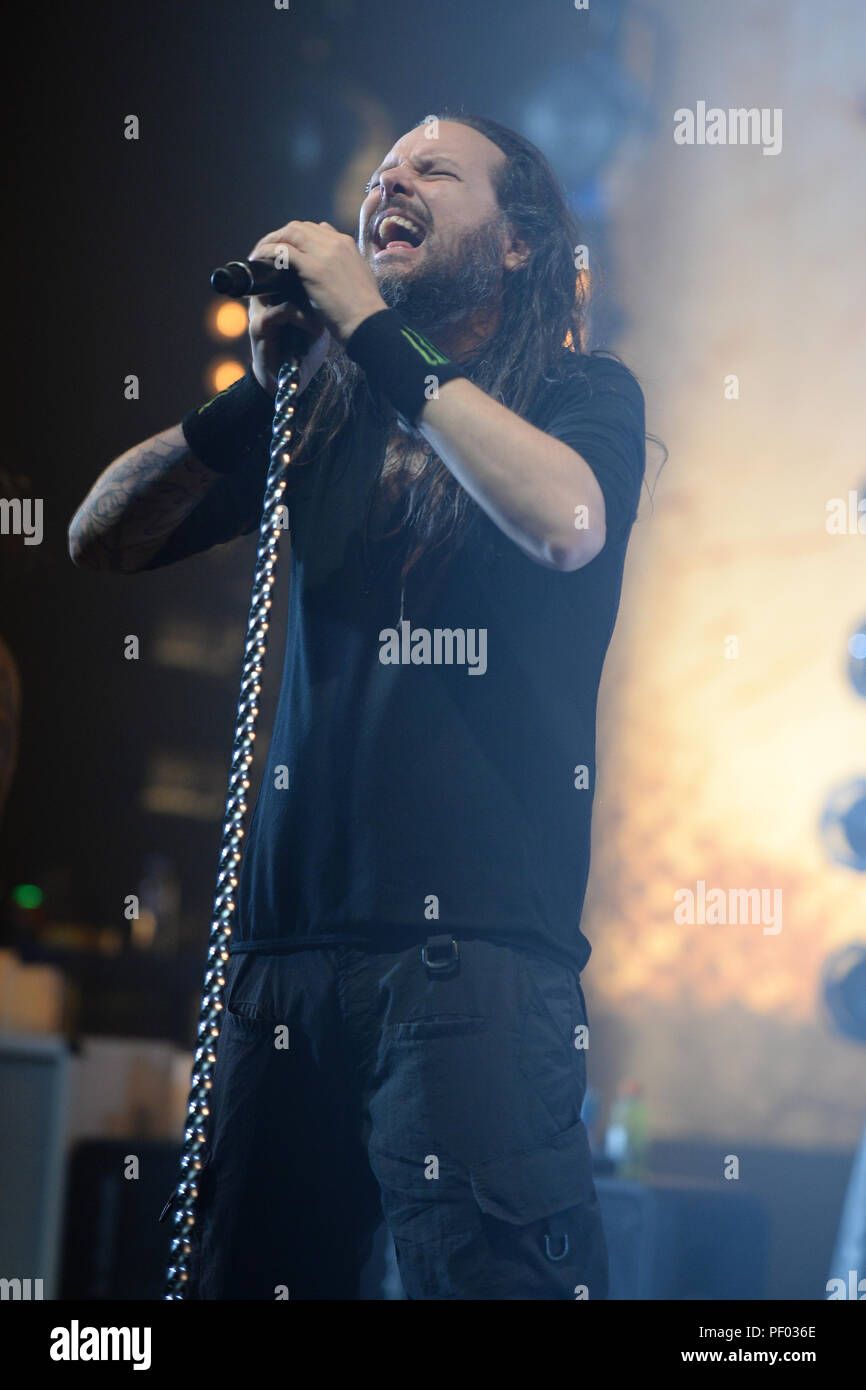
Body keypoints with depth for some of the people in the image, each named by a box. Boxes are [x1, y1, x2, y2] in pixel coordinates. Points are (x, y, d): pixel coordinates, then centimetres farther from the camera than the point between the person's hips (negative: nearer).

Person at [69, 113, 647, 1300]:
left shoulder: (581, 391, 7)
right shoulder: (327, 412, 17)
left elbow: (566, 520, -17)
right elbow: (101, 541, 14)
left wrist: (377, 335, -10)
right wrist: (260, 388, 0)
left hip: (473, 931, -4)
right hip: (292, 927, 5)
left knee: (487, 1269, -13)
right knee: (239, 1273, 6)